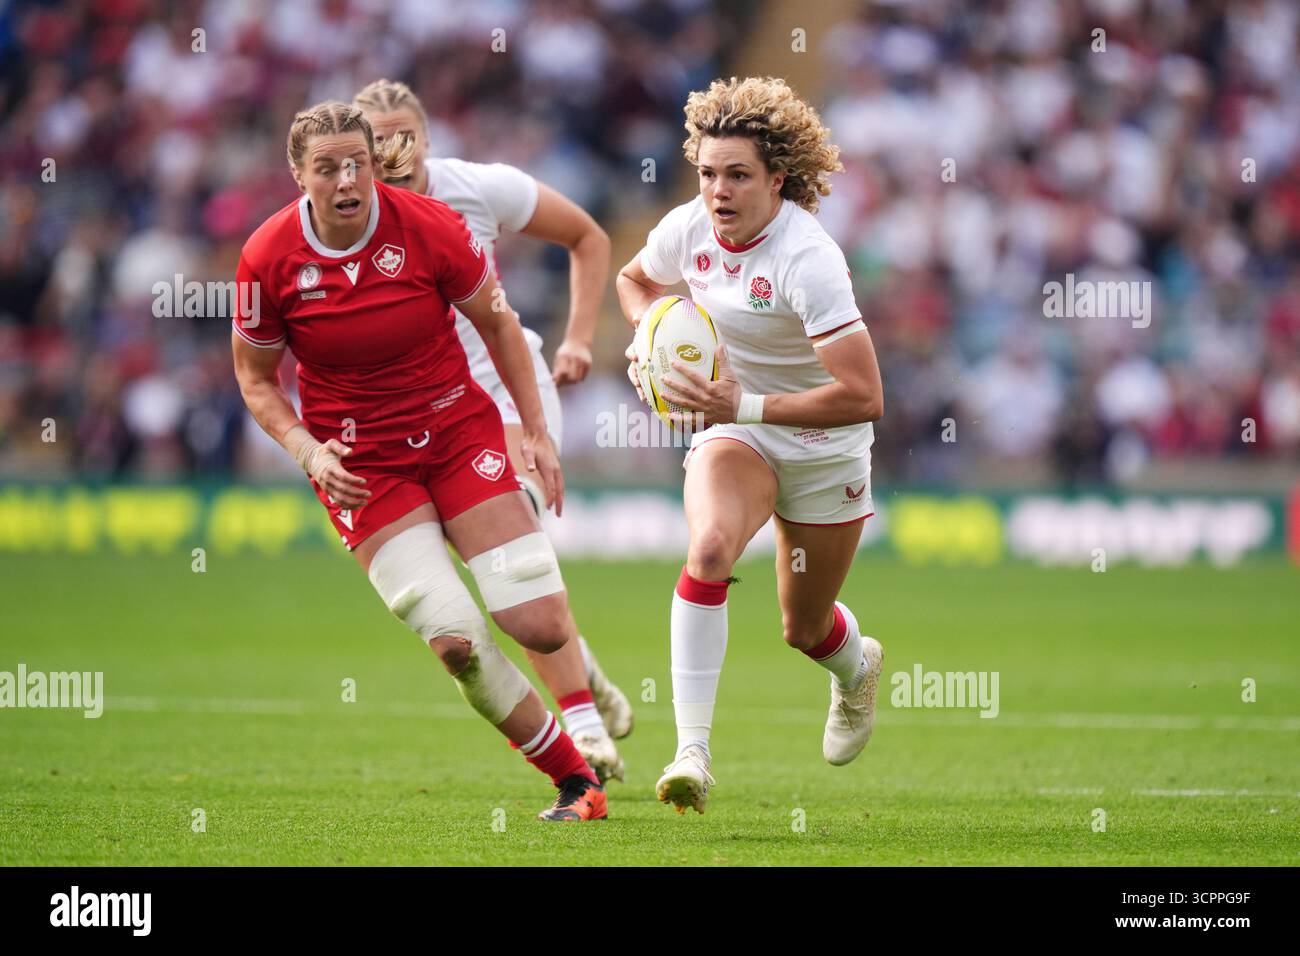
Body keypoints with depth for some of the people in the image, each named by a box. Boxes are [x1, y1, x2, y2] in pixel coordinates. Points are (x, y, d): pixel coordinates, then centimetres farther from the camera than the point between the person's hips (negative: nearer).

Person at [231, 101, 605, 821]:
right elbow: (256, 379, 3)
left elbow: (497, 323, 4)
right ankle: (574, 776, 2)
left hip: (458, 430, 1)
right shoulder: (268, 259, -11)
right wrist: (308, 452, -13)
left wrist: (537, 432, 2)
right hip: (357, 460, -1)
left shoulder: (429, 227, -12)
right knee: (455, 640, -18)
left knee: (541, 628, -10)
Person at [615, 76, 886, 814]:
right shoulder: (688, 230, -12)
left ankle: (857, 666, 53)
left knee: (805, 630, 12)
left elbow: (864, 397, -33)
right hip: (730, 429, 3)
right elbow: (635, 278, 15)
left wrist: (745, 405, -35)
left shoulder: (808, 260, -30)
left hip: (824, 448, -3)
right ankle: (693, 751, -32)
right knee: (711, 545, -31)